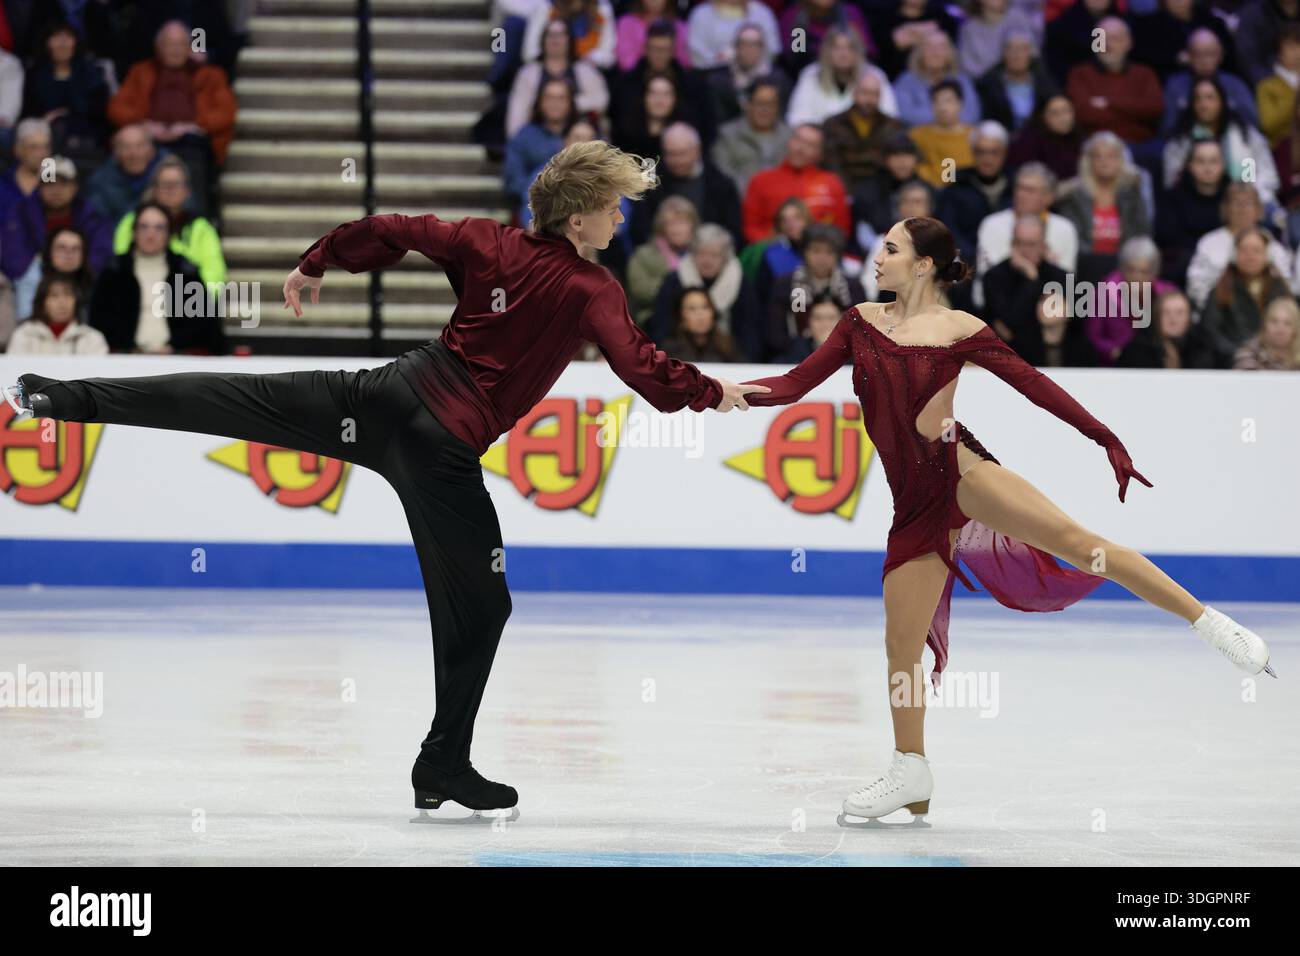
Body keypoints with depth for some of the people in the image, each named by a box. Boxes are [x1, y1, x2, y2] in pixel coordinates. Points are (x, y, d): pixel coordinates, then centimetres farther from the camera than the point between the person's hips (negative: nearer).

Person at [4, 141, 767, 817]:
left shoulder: (488, 242, 7)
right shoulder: (592, 290, -6)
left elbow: (390, 232, 9)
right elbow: (643, 369, -16)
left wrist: (316, 266, 25)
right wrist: (712, 392, 1)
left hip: (390, 393, 5)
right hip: (444, 451, -5)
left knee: (235, 401, 9)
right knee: (478, 606, 8)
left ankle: (64, 397, 3)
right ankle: (445, 768, 11)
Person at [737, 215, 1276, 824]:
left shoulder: (959, 330, 2)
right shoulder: (861, 323, 13)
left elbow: (1034, 384, 2)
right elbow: (796, 384, 12)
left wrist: (1108, 441, -1)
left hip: (959, 470, -4)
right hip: (915, 503, 4)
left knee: (1075, 540, -22)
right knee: (901, 643, 3)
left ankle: (1208, 622, -18)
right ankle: (910, 774, 18)